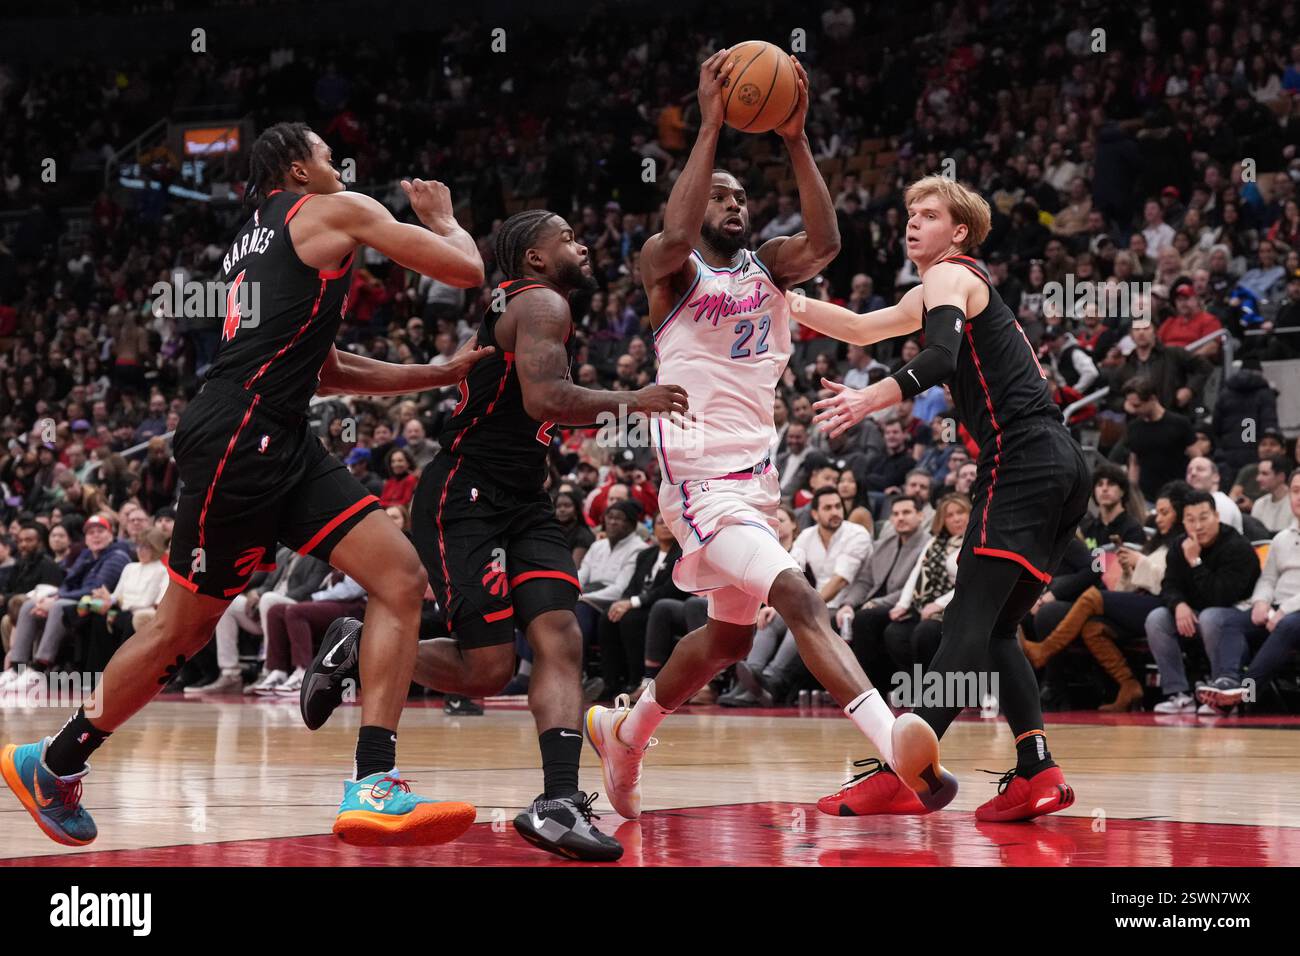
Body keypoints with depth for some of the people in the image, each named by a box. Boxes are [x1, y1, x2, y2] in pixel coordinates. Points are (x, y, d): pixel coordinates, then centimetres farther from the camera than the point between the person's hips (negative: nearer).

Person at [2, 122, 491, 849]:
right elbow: (467, 269, -3)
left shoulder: (260, 240, 26)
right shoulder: (336, 212, 0)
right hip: (238, 439, -9)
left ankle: (374, 786, -10)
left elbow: (326, 372, 32)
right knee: (183, 628, 2)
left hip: (284, 443, 9)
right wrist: (442, 217, 19)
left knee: (402, 577, -3)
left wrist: (441, 375, 29)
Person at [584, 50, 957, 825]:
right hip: (700, 479, -8)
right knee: (800, 599, -26)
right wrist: (710, 127, -27)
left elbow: (825, 244, -12)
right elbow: (675, 237, -28)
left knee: (731, 635, 20)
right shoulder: (670, 269, -3)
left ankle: (626, 731, 43)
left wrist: (795, 141, -20)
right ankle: (898, 747, -40)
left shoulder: (769, 267, 10)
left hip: (757, 475, 8)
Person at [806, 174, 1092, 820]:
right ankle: (1038, 773, -1)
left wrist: (869, 400, -29)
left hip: (1021, 462, -10)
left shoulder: (950, 277, 0)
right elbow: (861, 329, 36)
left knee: (969, 619, -17)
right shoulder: (937, 292, 28)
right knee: (994, 631, 9)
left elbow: (939, 359, -20)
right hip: (1060, 468, 10)